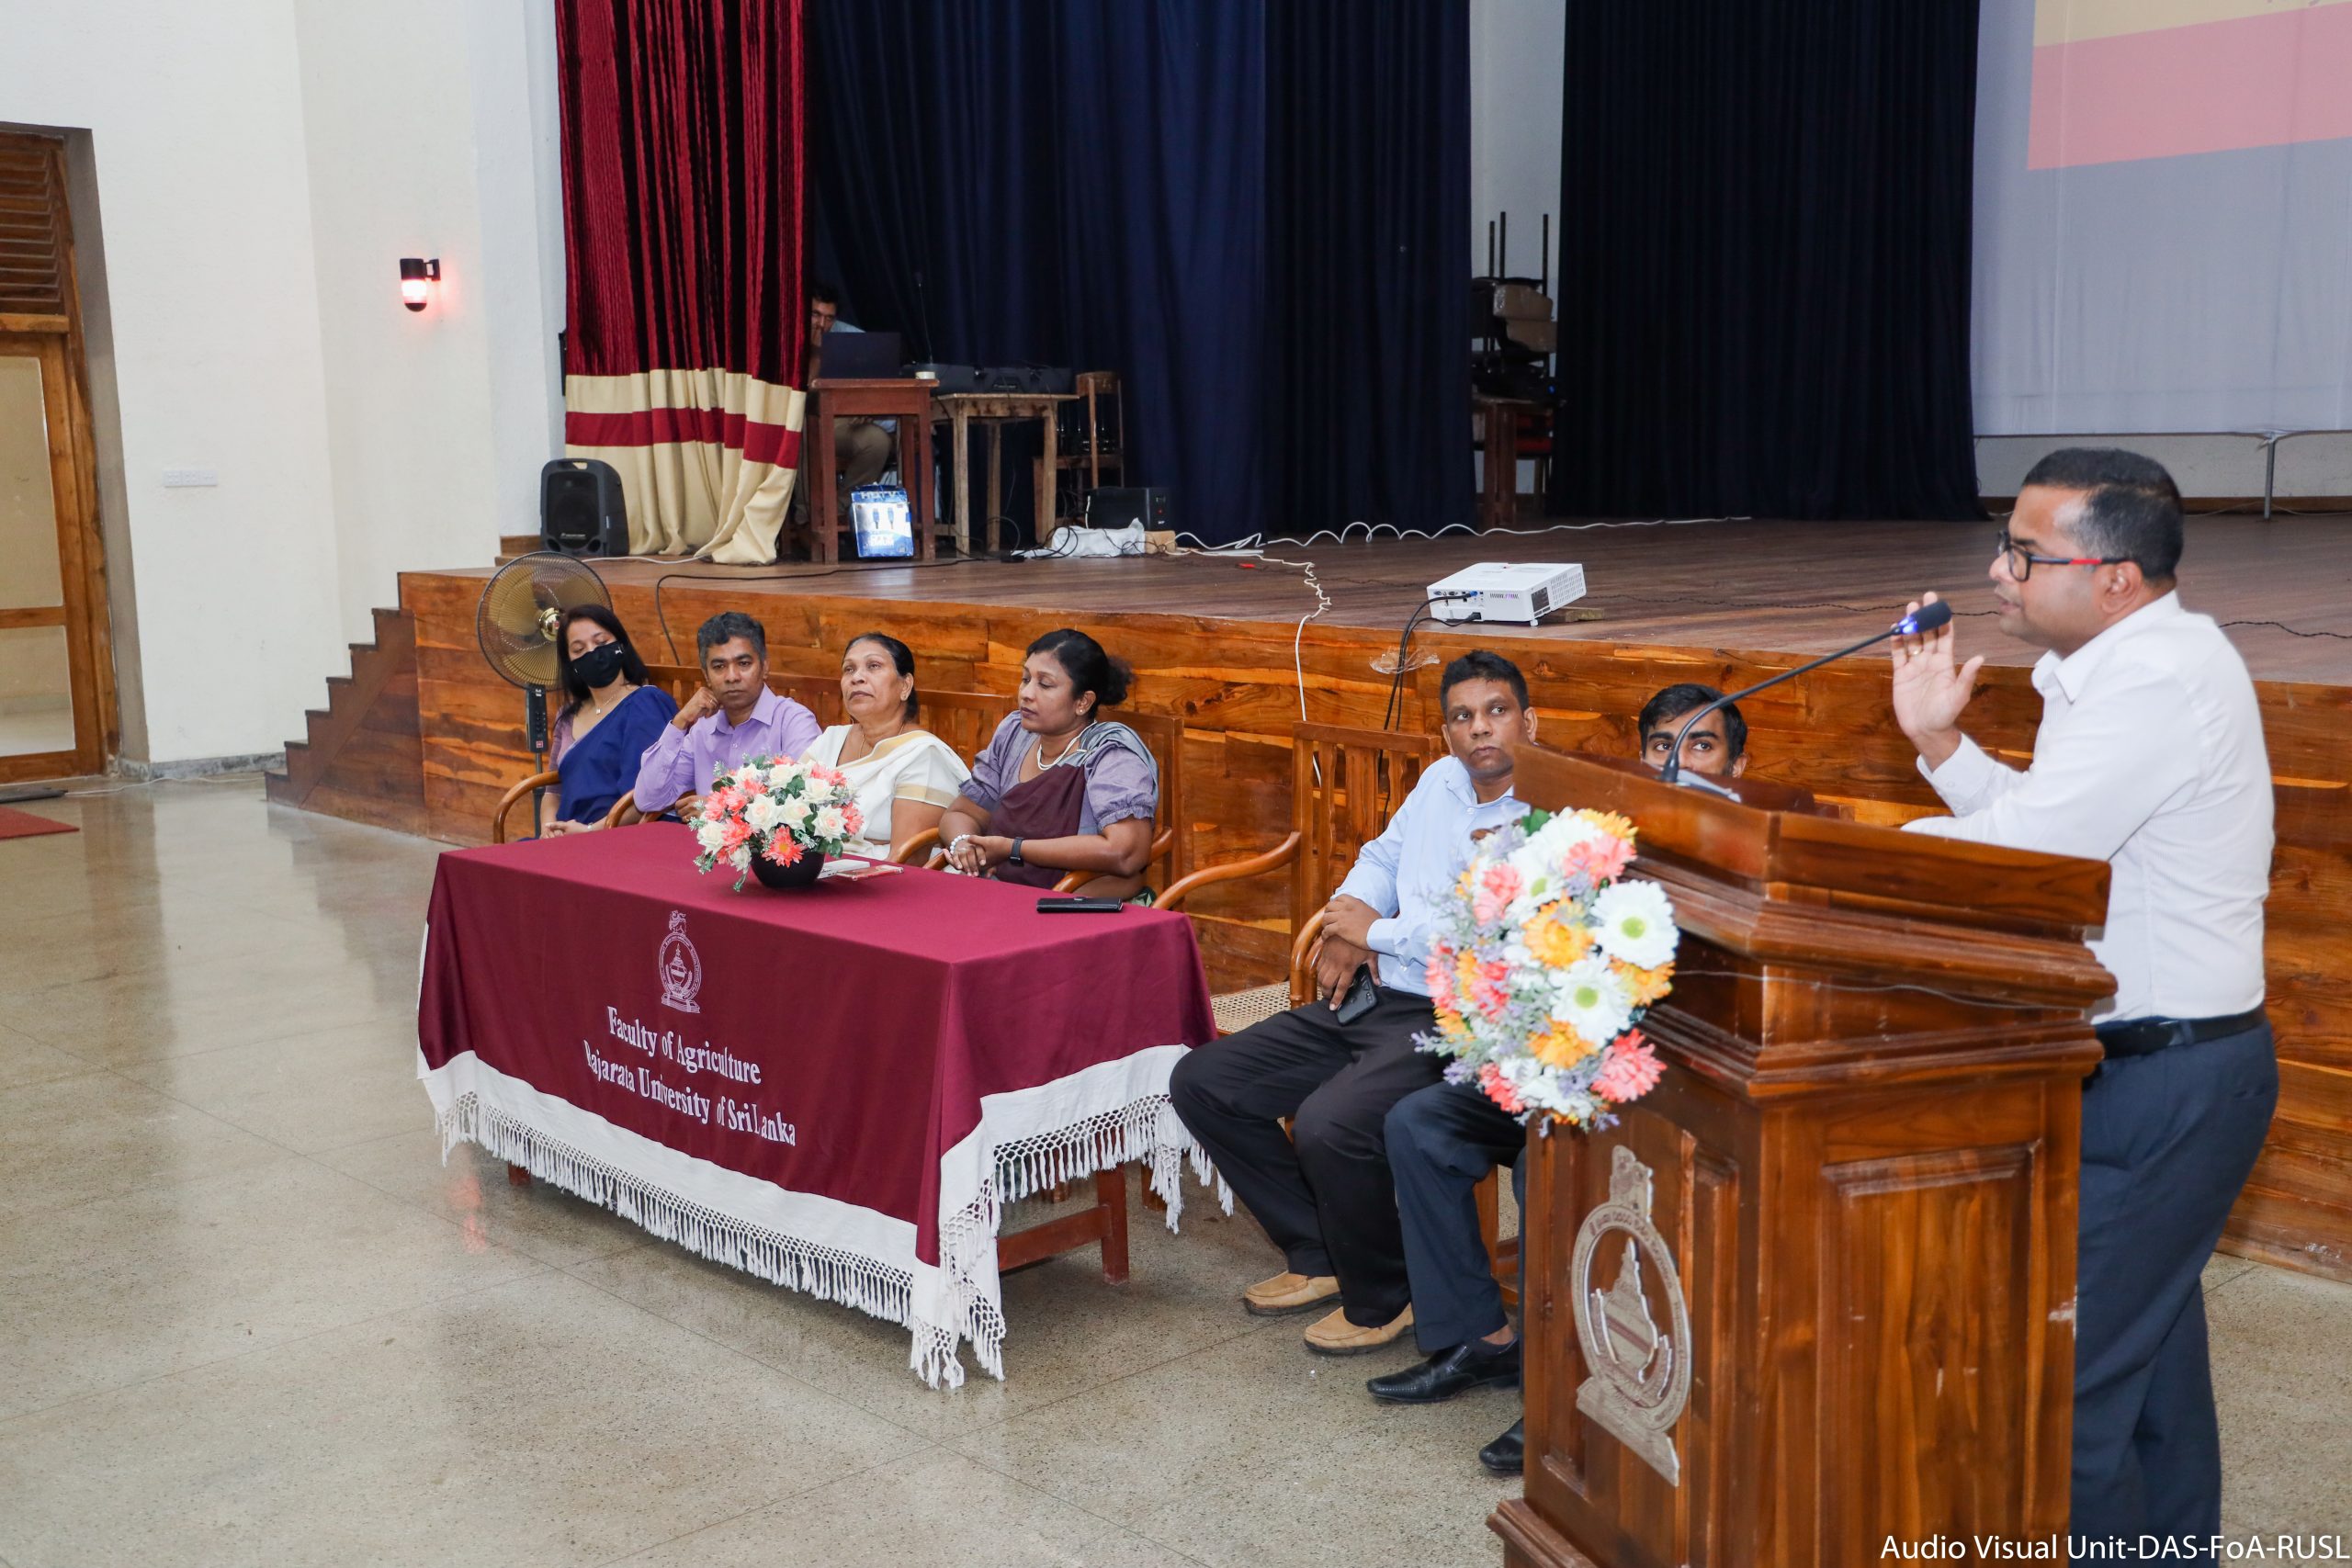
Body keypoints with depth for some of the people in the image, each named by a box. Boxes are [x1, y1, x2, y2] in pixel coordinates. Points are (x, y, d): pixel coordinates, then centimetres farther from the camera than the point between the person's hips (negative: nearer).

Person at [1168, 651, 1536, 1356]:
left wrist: (1375, 931, -12)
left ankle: (1382, 1298, -4)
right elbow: (1384, 854, 28)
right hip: (1370, 1000, 9)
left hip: (1448, 1023, -9)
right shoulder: (1441, 780, 12)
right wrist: (1346, 920, 6)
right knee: (1201, 1082, 3)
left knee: (1327, 1126, -34)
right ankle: (1319, 1257, 15)